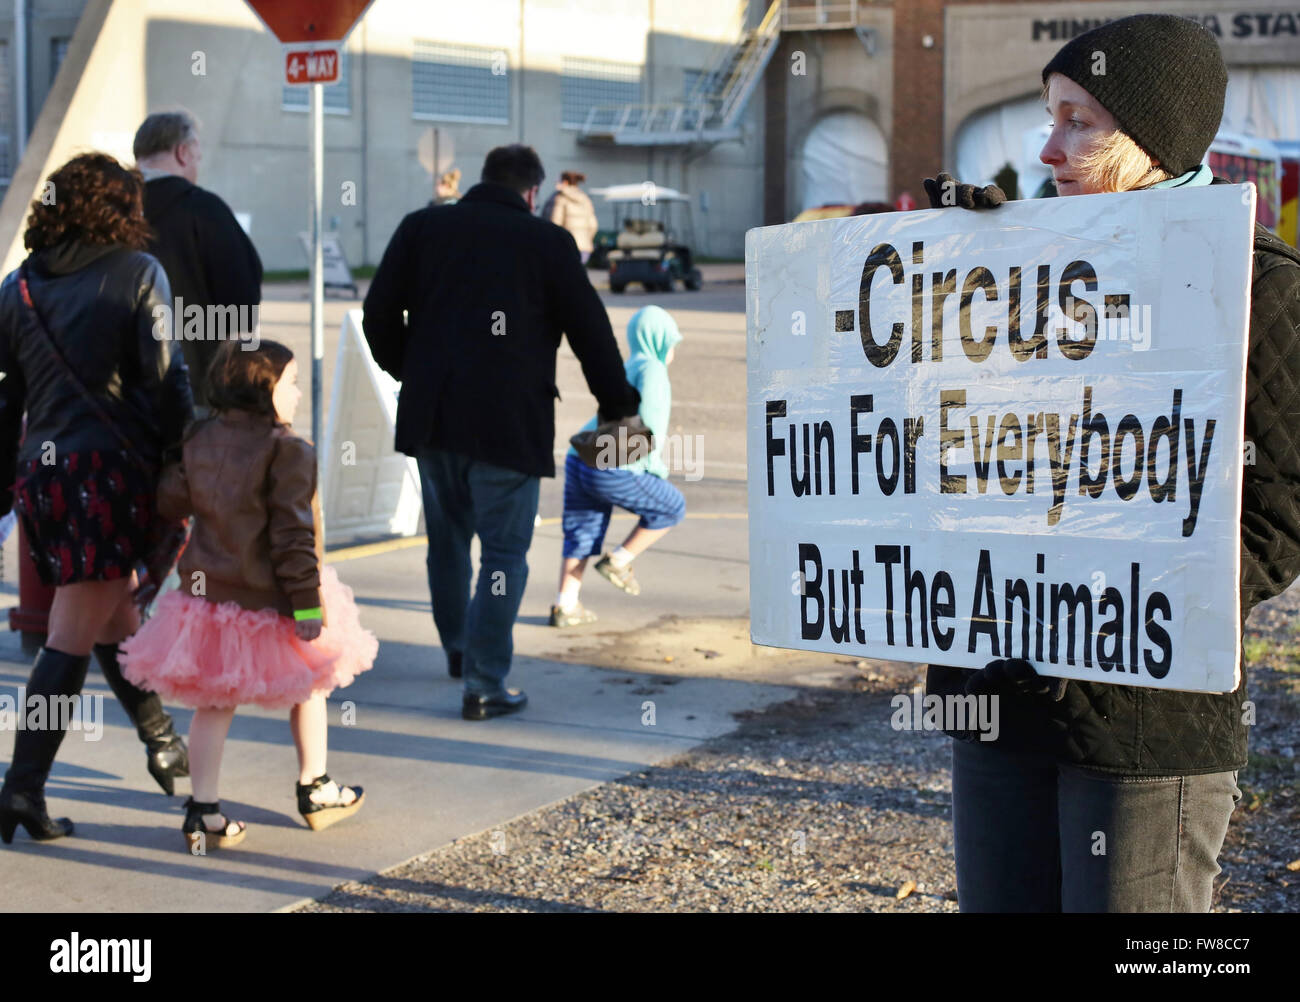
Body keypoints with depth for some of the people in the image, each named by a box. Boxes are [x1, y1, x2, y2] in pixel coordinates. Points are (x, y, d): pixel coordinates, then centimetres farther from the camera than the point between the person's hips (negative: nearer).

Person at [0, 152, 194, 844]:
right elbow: (165, 380, -7)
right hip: (114, 465, -5)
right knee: (73, 635, -3)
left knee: (117, 616, 19)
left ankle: (162, 742, 30)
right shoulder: (137, 273, -1)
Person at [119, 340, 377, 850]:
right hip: (267, 600, -5)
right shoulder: (288, 451, -17)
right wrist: (308, 603, -15)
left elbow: (171, 496, 6)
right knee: (308, 687, 18)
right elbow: (293, 535, -18)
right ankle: (316, 792, 31)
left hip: (207, 593, 5)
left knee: (213, 703, 11)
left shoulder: (199, 438, 2)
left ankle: (203, 812, 7)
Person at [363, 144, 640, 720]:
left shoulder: (422, 228, 9)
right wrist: (617, 404, 15)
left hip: (431, 415, 4)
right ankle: (484, 685, -2)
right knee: (504, 549, 2)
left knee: (447, 537, 21)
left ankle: (458, 650, 37)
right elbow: (590, 330, 4)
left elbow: (379, 314, 8)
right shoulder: (548, 242, 2)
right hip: (509, 423, -4)